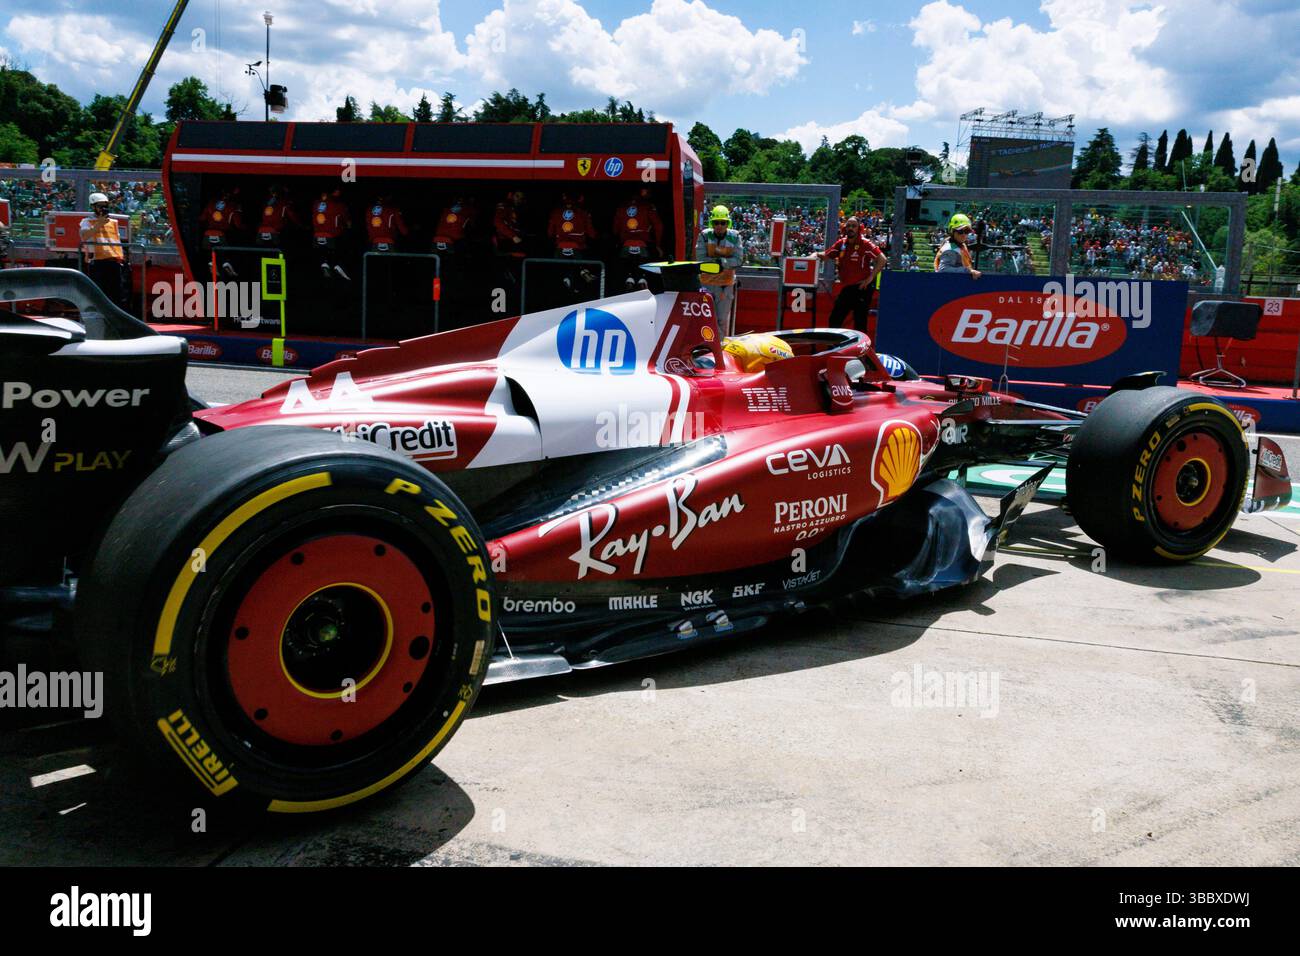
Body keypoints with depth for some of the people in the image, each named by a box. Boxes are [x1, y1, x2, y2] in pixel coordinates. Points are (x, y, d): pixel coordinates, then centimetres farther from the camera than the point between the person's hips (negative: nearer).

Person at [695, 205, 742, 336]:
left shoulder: (734, 237, -1)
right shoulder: (704, 235, -3)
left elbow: (737, 261, -8)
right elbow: (701, 259, -10)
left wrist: (721, 262, -20)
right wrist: (718, 262, -18)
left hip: (726, 284, 1)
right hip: (707, 282, -1)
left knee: (723, 320, 8)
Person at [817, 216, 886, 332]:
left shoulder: (865, 243, -10)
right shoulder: (841, 243, 7)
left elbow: (882, 259, -16)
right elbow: (825, 255, 15)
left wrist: (870, 278, -17)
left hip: (861, 287, -6)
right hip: (846, 288, 7)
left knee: (860, 323, -3)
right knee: (834, 320, 8)